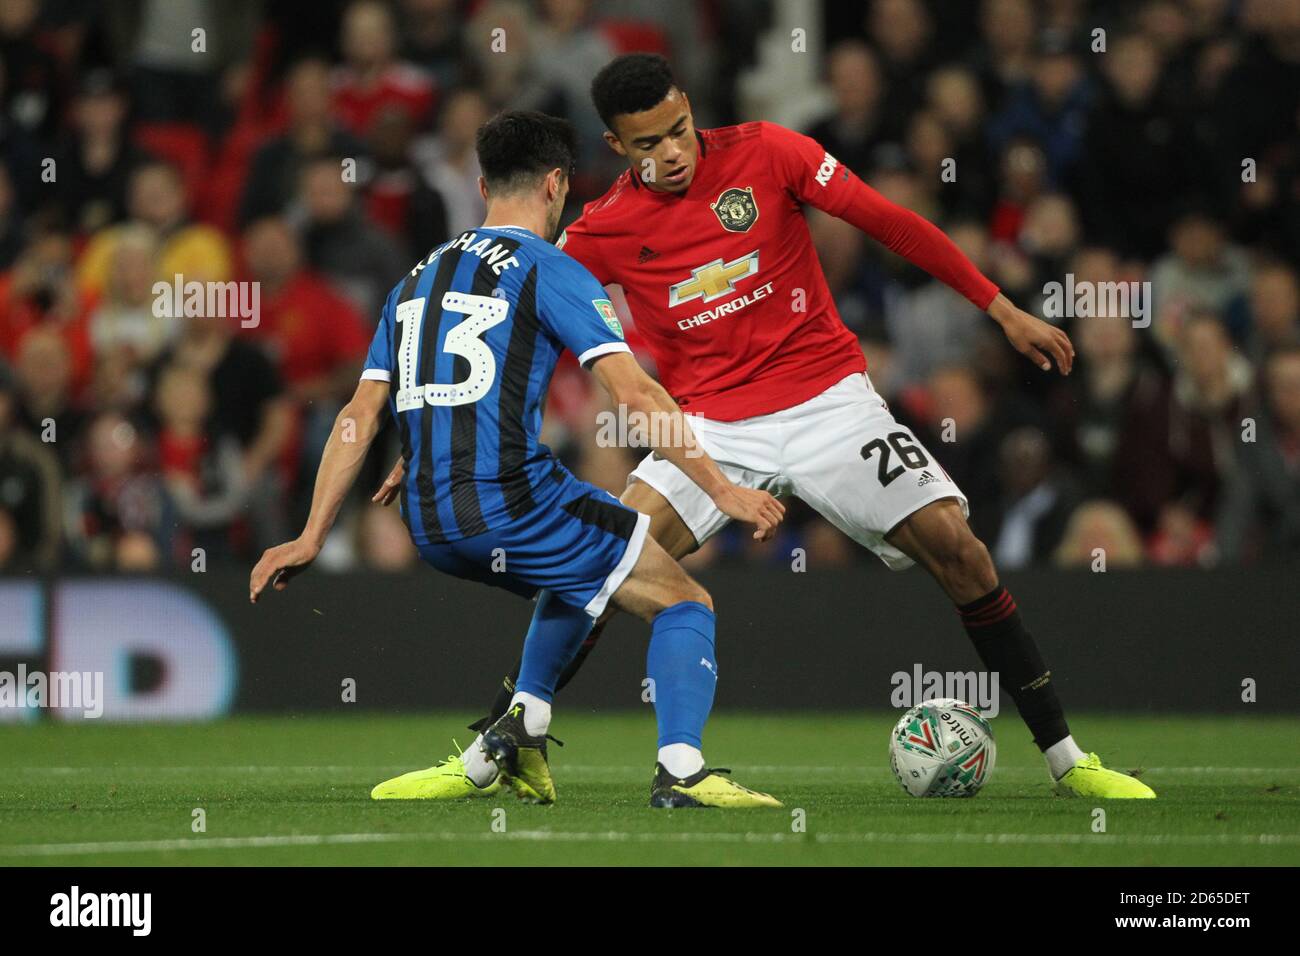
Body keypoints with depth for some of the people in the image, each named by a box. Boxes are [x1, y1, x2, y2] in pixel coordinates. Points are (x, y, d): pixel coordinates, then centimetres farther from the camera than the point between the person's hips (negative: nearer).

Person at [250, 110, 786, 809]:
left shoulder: (417, 279, 21)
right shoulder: (548, 269, 0)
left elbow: (362, 414, 16)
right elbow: (635, 393, -9)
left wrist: (311, 537, 15)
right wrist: (722, 490, -9)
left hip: (429, 526, 7)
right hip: (513, 501, -7)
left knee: (576, 583, 34)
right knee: (685, 605, 2)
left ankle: (520, 728, 18)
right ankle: (679, 770, -20)